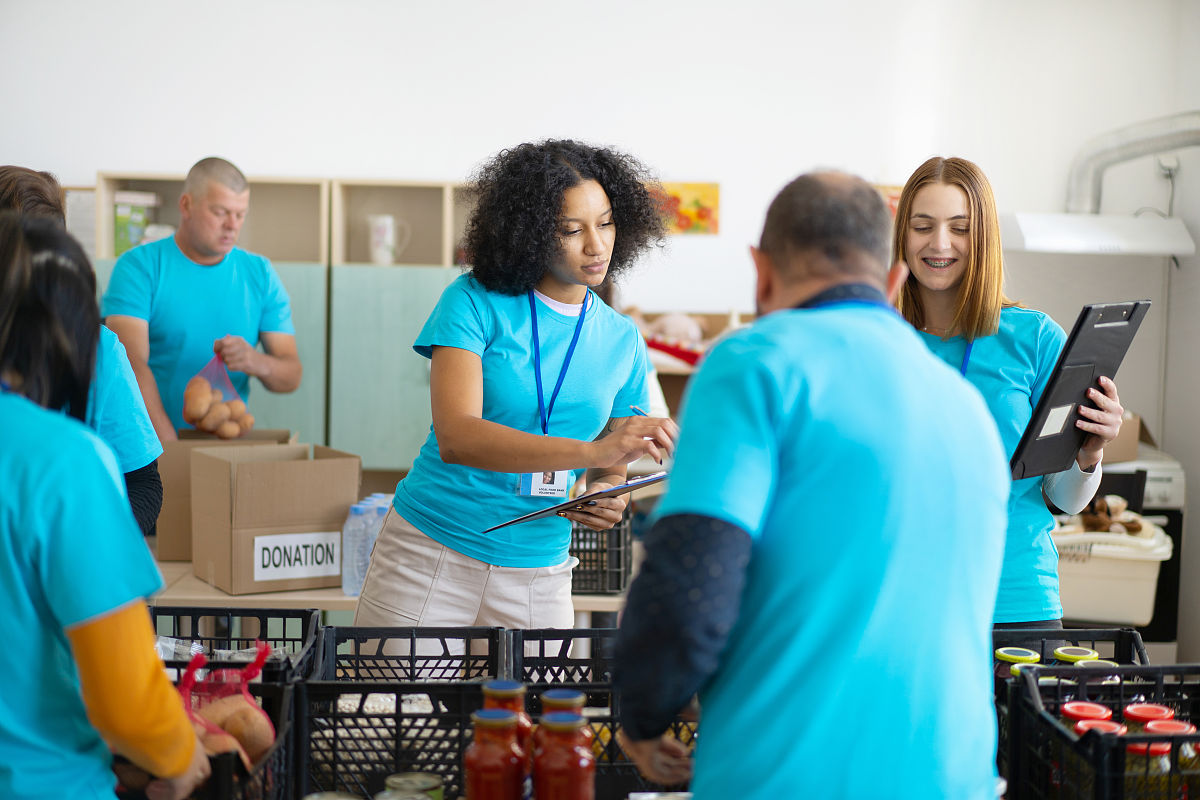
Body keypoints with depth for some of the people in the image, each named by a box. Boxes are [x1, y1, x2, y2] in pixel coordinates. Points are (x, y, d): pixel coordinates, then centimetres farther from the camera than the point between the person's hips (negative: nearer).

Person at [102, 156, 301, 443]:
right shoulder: (138, 266, 0)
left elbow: (291, 377, 8)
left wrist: (257, 363, -14)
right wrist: (171, 448, -23)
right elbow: (132, 365, -12)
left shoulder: (259, 273, 11)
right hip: (150, 446, -3)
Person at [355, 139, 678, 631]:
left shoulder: (623, 341, 4)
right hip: (430, 558, -3)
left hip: (539, 577, 3)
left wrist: (605, 497, -13)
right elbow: (455, 437, -24)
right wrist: (592, 450, -34)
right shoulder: (474, 303, -9)